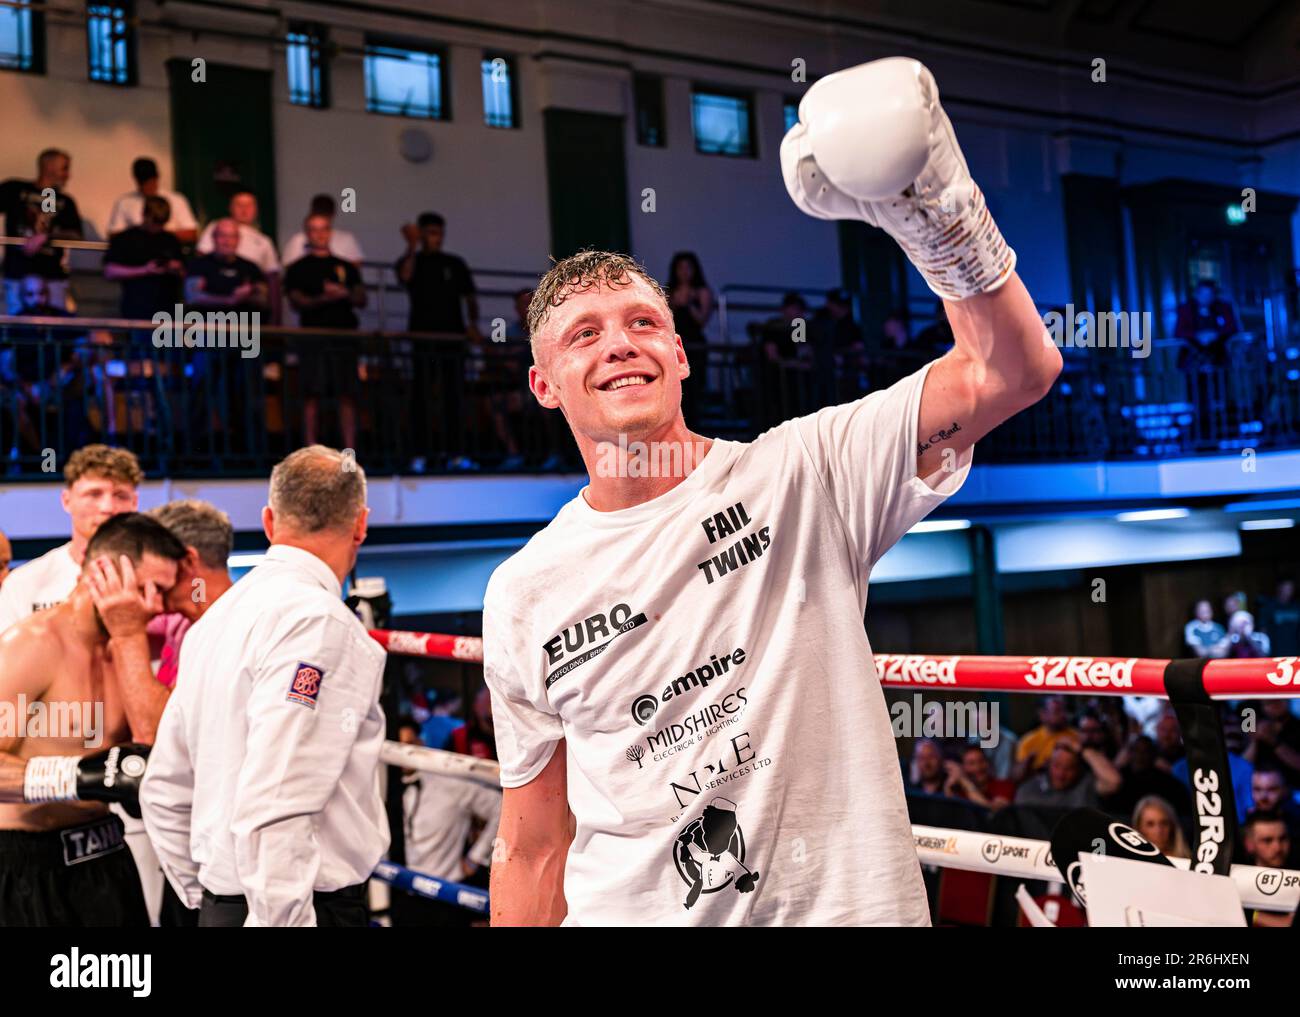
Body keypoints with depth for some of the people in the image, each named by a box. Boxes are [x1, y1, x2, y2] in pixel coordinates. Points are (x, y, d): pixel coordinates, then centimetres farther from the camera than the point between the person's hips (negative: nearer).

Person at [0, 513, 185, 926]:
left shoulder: (126, 646, 6)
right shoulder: (33, 643, -16)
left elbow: (158, 747, -10)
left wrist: (130, 639, -11)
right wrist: (83, 776, -35)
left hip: (104, 856, 7)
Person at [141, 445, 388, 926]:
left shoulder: (215, 617, 11)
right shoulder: (317, 620, -15)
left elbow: (164, 791, 17)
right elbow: (274, 812, -24)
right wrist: (285, 919, -20)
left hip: (219, 902, 9)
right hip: (317, 904, -8)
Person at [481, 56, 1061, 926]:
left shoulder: (799, 476, -7)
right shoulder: (523, 595, 0)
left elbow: (1013, 371, -17)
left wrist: (942, 215, -31)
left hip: (847, 904, -1)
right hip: (627, 914, 2)